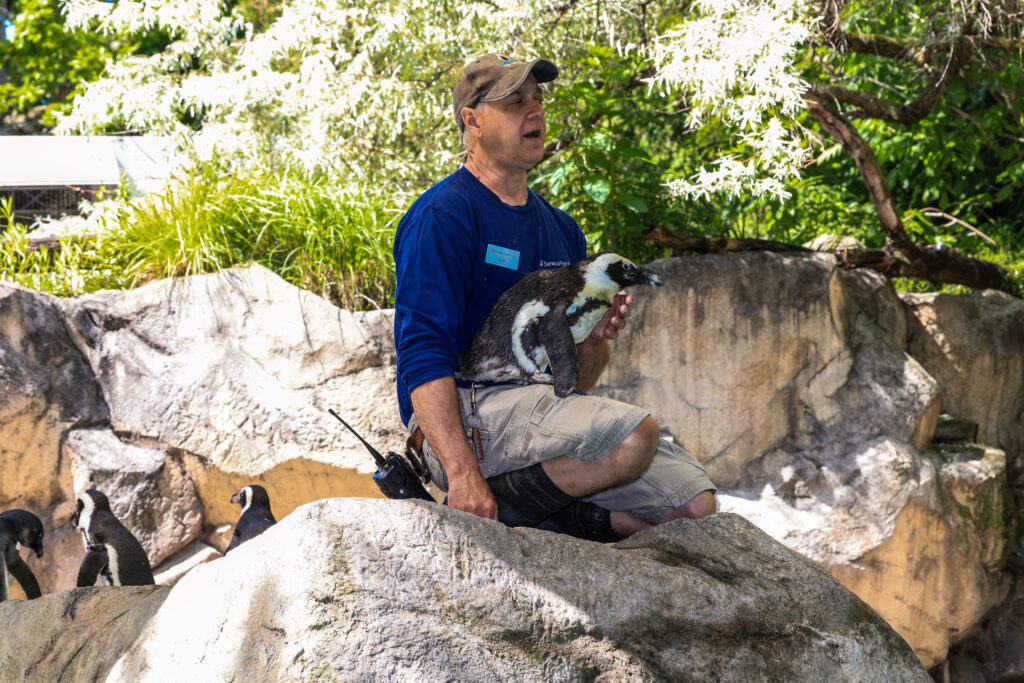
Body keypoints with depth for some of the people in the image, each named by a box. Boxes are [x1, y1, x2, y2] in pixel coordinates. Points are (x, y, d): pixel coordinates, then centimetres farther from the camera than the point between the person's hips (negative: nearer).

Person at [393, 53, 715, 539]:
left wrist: (595, 339, -2)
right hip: (469, 415, -8)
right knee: (633, 435, -29)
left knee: (694, 504, -8)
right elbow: (422, 354, -16)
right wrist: (462, 472, -27)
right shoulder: (443, 215, -5)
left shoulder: (561, 229, 21)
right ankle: (498, 507, -12)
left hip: (543, 411, 8)